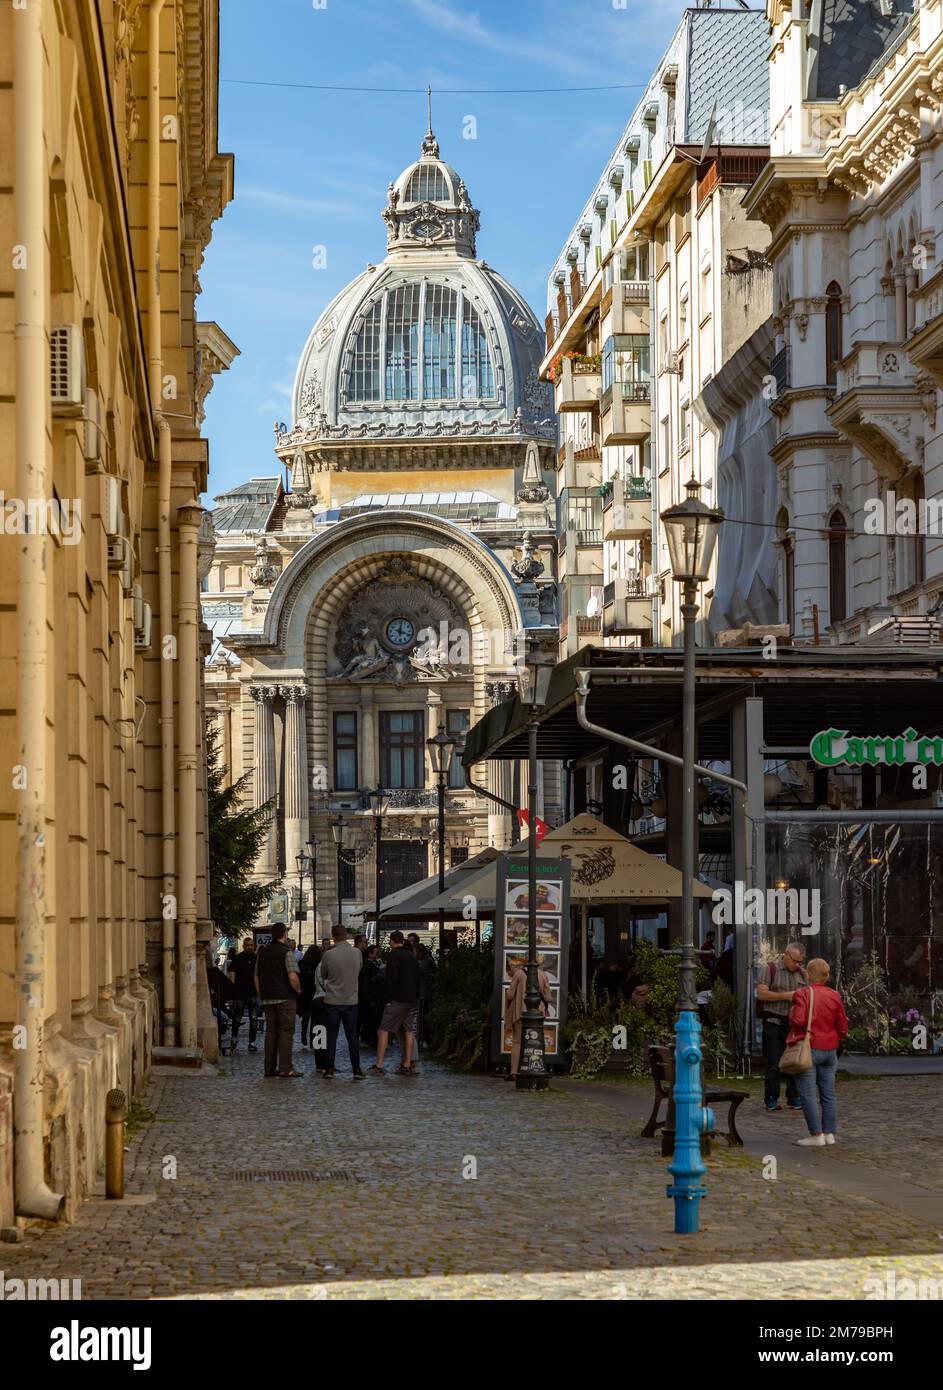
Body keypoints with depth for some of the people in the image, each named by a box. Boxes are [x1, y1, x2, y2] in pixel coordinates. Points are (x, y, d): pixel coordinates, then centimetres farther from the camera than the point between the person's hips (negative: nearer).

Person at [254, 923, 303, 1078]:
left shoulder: (262, 953, 10)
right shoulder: (286, 953, -11)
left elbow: (256, 977, 15)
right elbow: (293, 977, -20)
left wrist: (261, 996, 22)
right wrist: (298, 990, -3)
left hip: (267, 998, 6)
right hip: (285, 998, -6)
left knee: (271, 1032, 11)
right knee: (286, 1032, -4)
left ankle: (270, 1068, 11)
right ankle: (285, 1068, -8)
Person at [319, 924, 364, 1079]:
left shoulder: (329, 955, -11)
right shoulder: (357, 953, -5)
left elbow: (323, 975, 4)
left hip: (332, 1001, -2)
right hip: (351, 1001, 2)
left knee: (331, 1036, 6)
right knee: (352, 1037, 6)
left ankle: (329, 1069, 7)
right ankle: (357, 1070, 5)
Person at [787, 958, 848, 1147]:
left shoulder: (803, 994, -12)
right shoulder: (834, 996, 2)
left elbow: (798, 1021, -22)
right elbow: (843, 1028, 4)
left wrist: (791, 1013, -2)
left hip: (808, 1048, -5)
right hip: (829, 1051, 5)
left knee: (808, 1094, -2)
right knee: (828, 1094, 11)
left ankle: (816, 1135, -5)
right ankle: (829, 1133, 13)